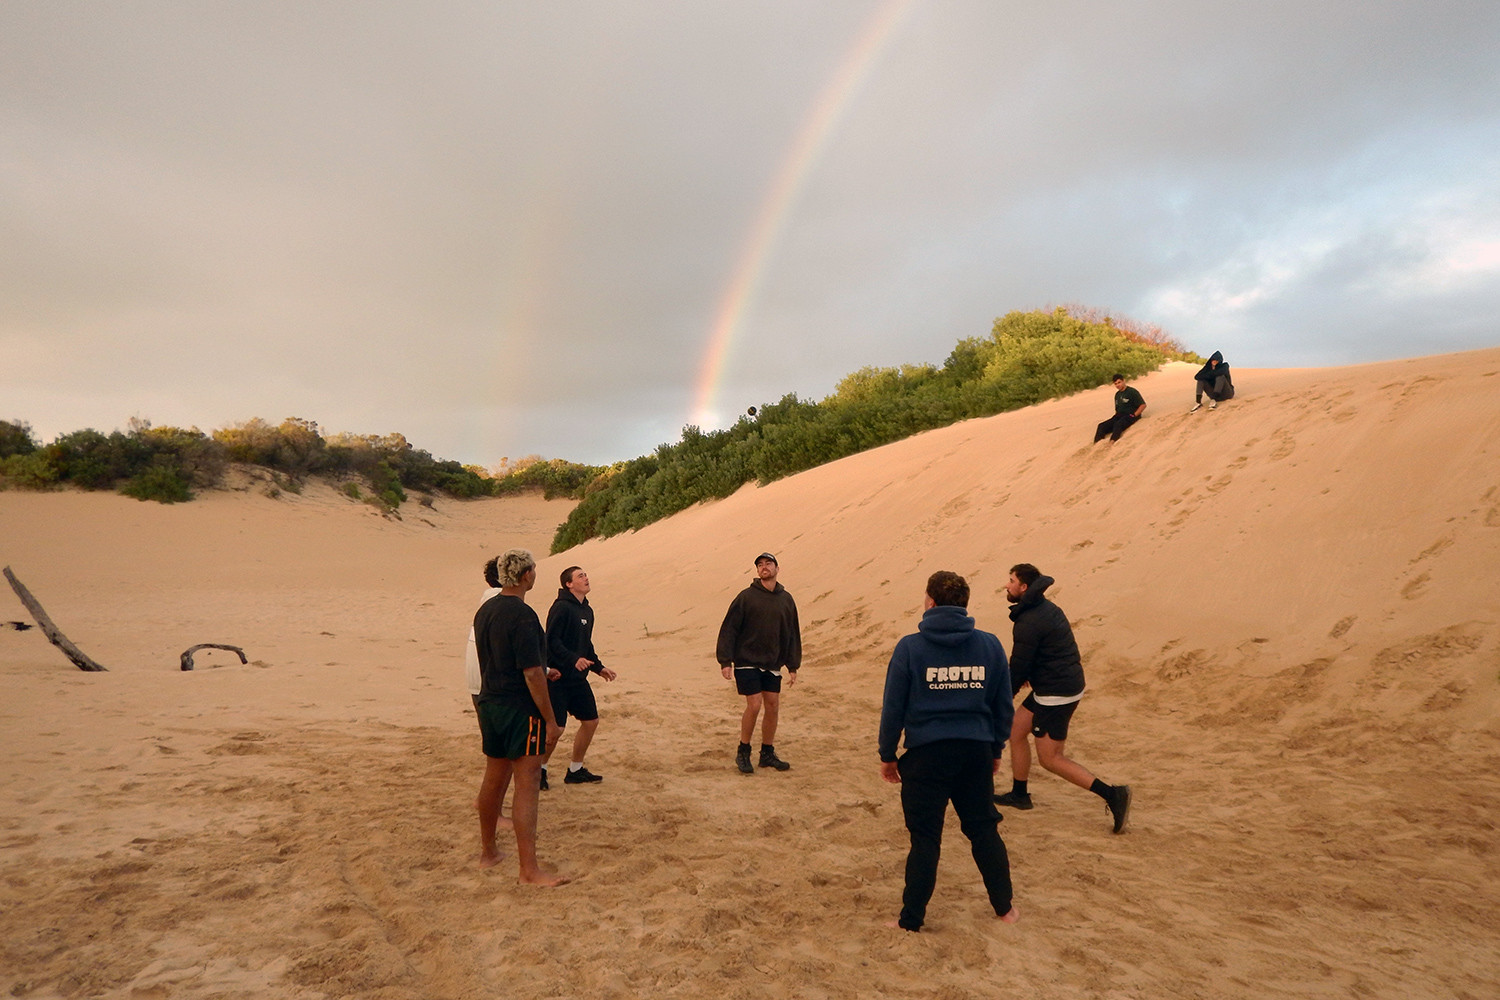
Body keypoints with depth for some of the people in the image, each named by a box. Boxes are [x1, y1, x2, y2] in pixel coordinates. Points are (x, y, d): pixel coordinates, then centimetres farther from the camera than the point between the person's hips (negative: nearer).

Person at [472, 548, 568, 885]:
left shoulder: (484, 611, 8)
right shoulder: (522, 616, -19)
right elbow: (532, 673, -21)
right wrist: (550, 720, -16)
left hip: (489, 704, 9)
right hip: (521, 709, -9)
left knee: (494, 778, 18)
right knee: (526, 785, -5)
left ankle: (487, 851, 32)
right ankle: (529, 870, -2)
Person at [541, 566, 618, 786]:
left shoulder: (587, 610, 13)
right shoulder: (561, 607, -14)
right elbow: (552, 641, -20)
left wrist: (599, 667, 16)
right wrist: (574, 659, -30)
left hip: (578, 679, 9)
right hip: (558, 678, -9)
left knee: (591, 721, 10)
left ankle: (576, 770, 24)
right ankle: (540, 770, 16)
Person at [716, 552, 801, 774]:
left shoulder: (786, 600, 7)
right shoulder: (746, 597, -6)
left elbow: (792, 634, 12)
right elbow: (729, 629, -6)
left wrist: (793, 666, 10)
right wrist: (725, 661, -11)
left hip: (772, 664, 5)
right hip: (747, 662, -4)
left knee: (773, 706, 5)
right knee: (754, 705, -8)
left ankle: (768, 753, 21)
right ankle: (743, 753, 10)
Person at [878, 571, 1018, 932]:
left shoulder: (910, 647, -8)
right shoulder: (990, 645, 1)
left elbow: (893, 708, -5)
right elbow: (1004, 706, 8)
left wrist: (887, 755, 6)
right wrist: (995, 750, 20)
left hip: (927, 753, -3)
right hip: (976, 753, 3)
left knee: (925, 838, 7)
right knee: (985, 830, 19)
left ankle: (912, 919, 16)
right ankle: (1004, 907, 32)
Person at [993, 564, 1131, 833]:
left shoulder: (1029, 622, -22)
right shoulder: (1046, 608, 8)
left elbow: (1018, 669, -17)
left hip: (1057, 693, -10)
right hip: (1068, 682, 10)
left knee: (1050, 758, 0)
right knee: (1015, 730, 18)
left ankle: (1112, 794, -1)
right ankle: (1019, 794, 29)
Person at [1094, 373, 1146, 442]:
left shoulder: (1132, 391, -2)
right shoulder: (1117, 394, 20)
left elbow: (1143, 405, -6)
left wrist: (1134, 416, -13)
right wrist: (1116, 417, 8)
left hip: (1130, 416, -7)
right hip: (1119, 416, 7)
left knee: (1117, 425, -38)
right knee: (1102, 426, -17)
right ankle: (1097, 444, -38)